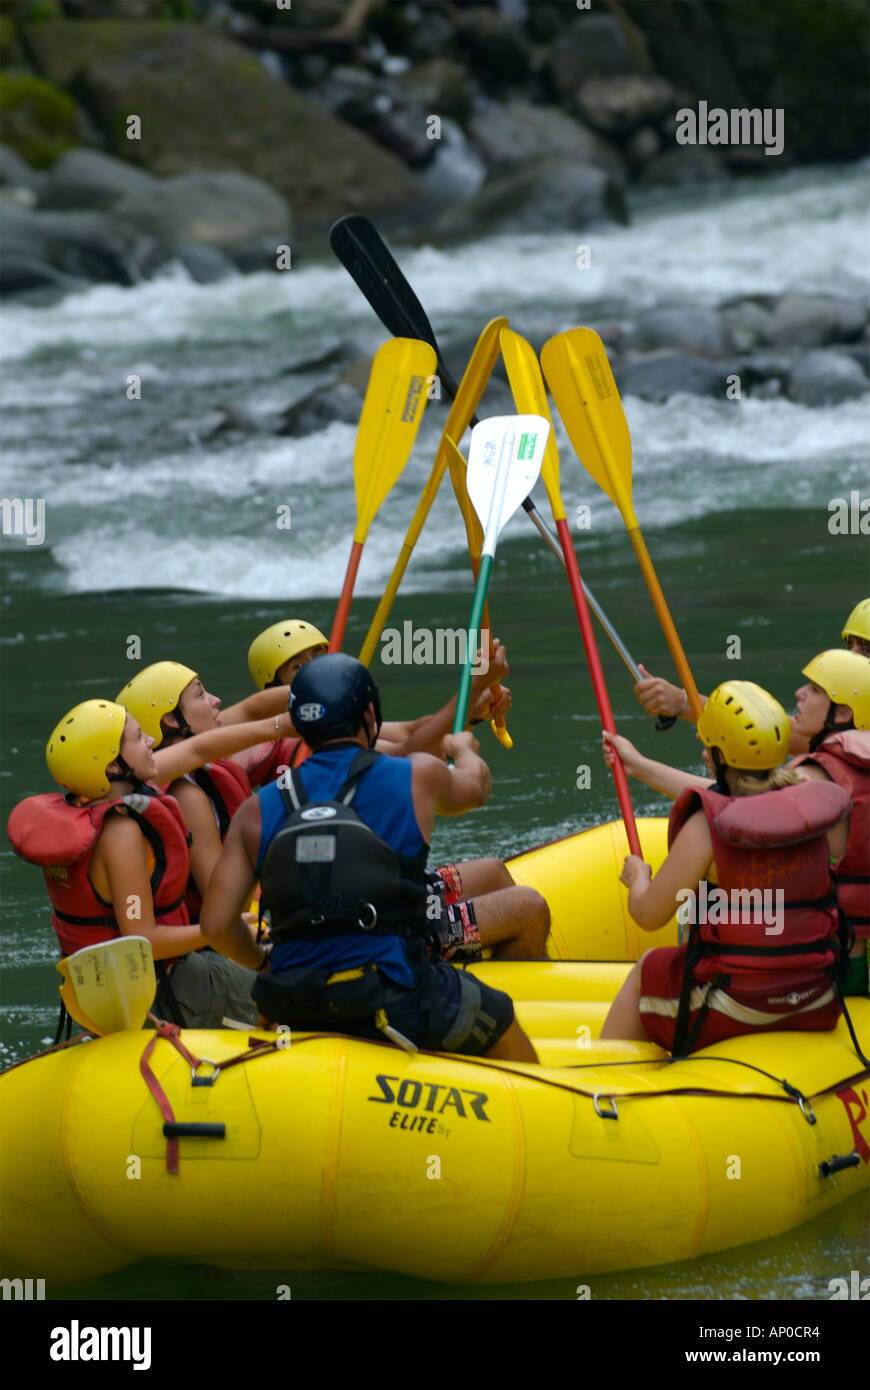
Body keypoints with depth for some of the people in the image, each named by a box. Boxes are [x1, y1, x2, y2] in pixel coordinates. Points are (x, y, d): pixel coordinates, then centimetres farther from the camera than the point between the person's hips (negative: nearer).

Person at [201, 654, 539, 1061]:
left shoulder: (257, 810, 5)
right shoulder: (417, 777, 1)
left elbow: (216, 924, 0)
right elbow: (475, 783, 26)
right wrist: (463, 748, 50)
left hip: (295, 1012, 3)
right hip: (394, 1006, -3)